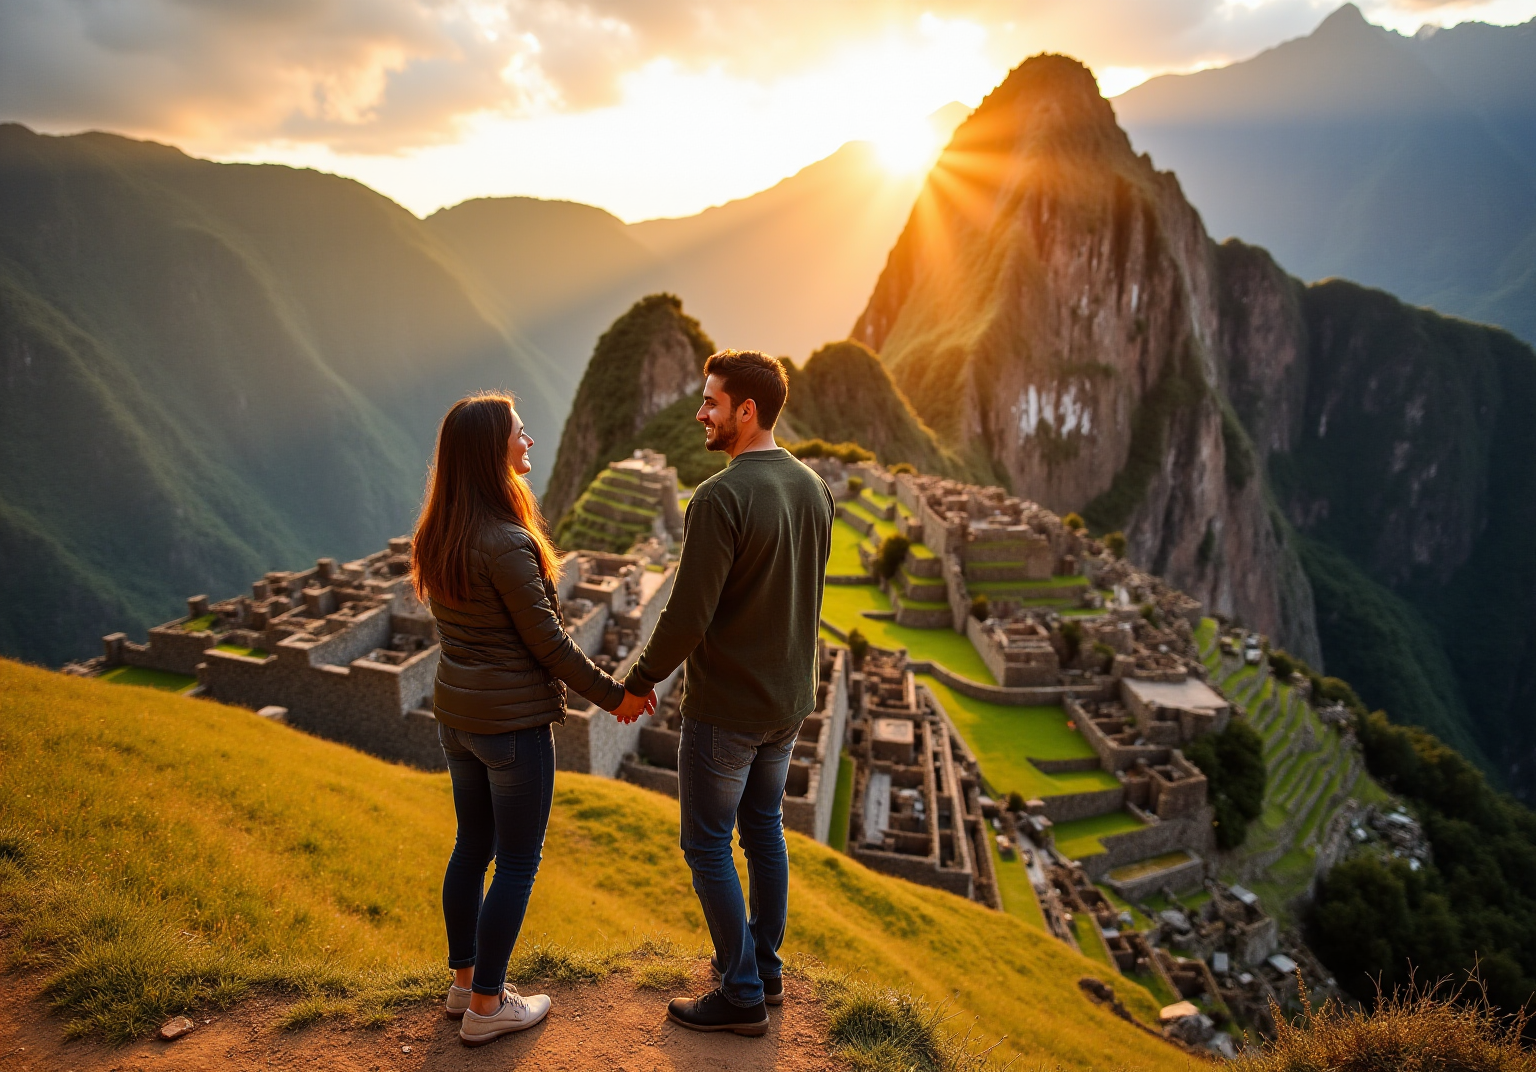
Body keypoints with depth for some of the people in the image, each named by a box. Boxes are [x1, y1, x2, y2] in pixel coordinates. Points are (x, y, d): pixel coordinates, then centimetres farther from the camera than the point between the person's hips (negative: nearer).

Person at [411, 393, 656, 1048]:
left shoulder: (437, 538, 2)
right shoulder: (506, 542, -24)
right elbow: (546, 640, -18)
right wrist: (612, 695, -7)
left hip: (455, 714, 8)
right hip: (513, 722, -8)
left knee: (472, 847, 21)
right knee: (517, 865, 7)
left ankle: (464, 983, 35)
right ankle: (486, 1008, 19)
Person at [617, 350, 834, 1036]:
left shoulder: (720, 498, -23)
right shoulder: (813, 489, 3)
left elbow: (688, 616, -24)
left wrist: (638, 682, -8)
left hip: (726, 706, -8)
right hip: (790, 697, 8)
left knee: (707, 844, 7)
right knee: (763, 827, 21)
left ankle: (742, 995, 18)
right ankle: (764, 966, 35)